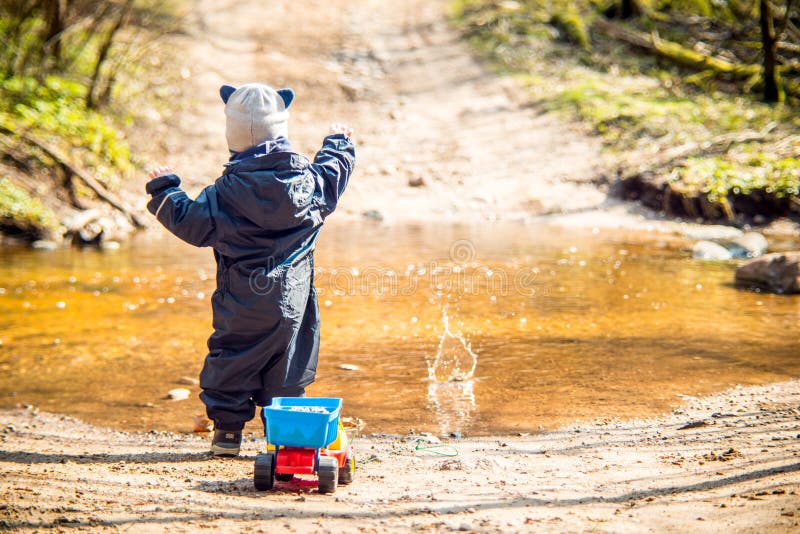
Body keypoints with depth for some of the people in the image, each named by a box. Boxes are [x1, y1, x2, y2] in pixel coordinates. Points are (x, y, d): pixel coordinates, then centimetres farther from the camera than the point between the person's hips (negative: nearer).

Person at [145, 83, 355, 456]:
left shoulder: (231, 188, -14)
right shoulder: (308, 178, -2)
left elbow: (193, 223, -7)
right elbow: (334, 174, 20)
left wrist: (164, 191, 8)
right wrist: (339, 144, 40)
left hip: (243, 301, -3)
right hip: (293, 297, 3)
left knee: (231, 359, 8)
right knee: (287, 365, 12)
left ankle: (227, 432, 10)